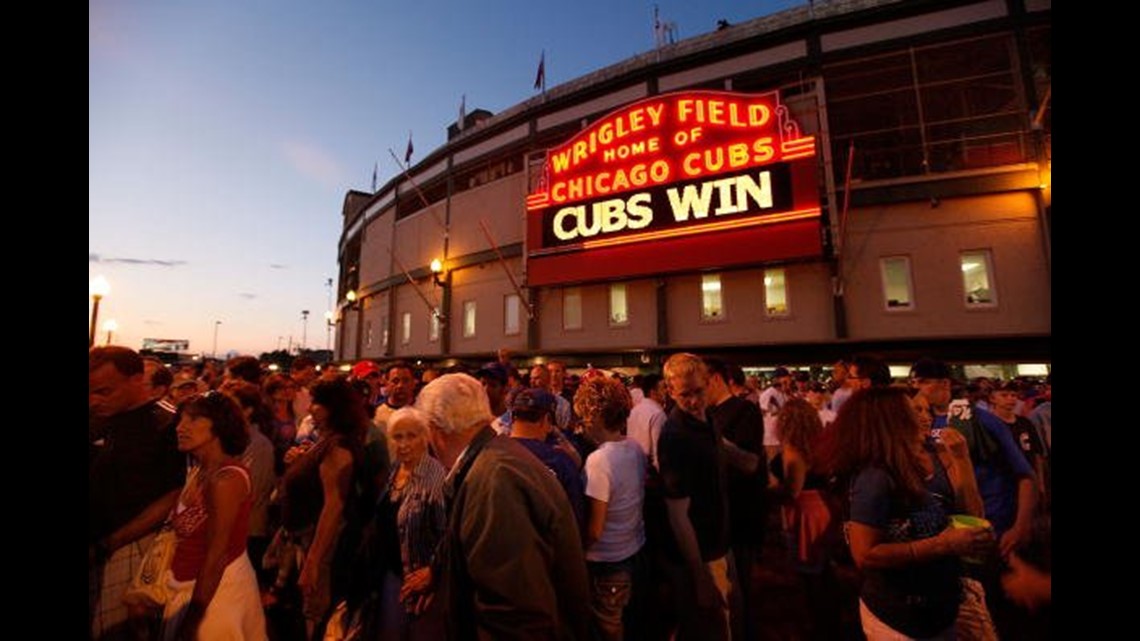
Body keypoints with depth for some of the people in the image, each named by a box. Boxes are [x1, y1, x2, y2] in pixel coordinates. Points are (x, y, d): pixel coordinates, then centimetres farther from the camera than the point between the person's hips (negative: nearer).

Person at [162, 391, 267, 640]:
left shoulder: (227, 478, -25)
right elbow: (187, 538, 8)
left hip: (218, 588, -8)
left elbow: (216, 554, -23)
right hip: (193, 585, 8)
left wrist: (192, 619, -18)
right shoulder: (199, 473, 3)